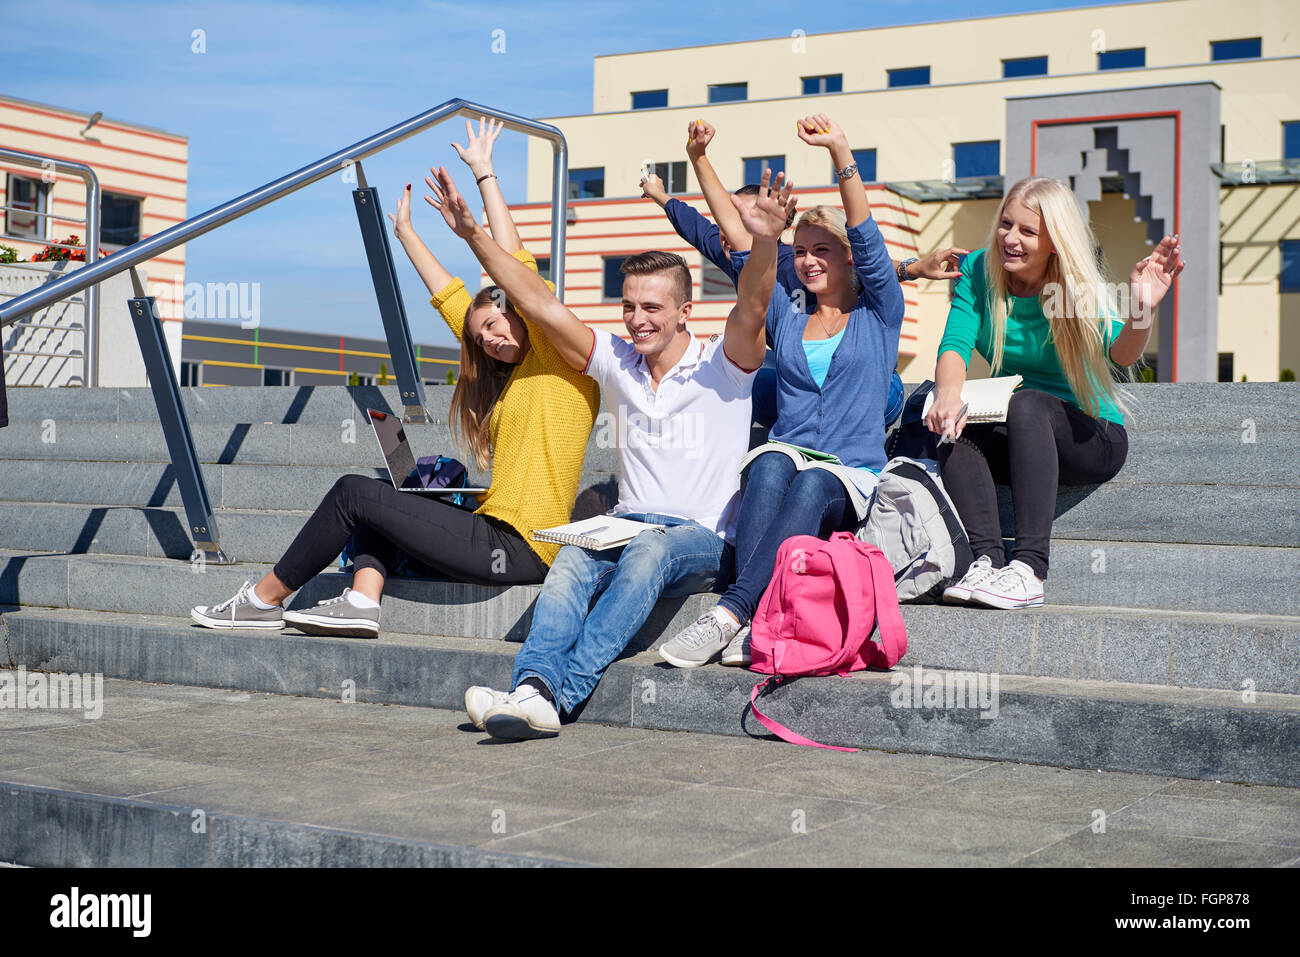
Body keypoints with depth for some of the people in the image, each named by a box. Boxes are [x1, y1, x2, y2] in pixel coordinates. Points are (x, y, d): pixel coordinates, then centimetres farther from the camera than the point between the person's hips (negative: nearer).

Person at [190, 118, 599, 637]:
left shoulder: (559, 360, 0)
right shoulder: (509, 379, 23)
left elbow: (516, 267, -5)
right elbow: (451, 301, 29)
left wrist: (484, 172, 0)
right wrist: (406, 231, 34)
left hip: (514, 549, -9)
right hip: (492, 530, 9)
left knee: (356, 492, -6)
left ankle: (264, 599, 7)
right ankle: (361, 602, -7)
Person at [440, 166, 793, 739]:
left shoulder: (722, 366, 0)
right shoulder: (616, 361, 12)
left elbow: (752, 307, -20)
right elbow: (539, 304, 8)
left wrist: (767, 240, -39)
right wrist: (473, 236, 1)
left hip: (703, 541, -3)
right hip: (628, 525, 4)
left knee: (650, 551, -38)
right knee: (571, 561, -31)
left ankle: (559, 691, -48)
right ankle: (532, 691, -52)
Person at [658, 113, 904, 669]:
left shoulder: (879, 315, 12)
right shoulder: (787, 322, 23)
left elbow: (867, 238, -2)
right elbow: (747, 261, 11)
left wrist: (841, 152, -13)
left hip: (851, 479, -2)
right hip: (786, 458, 2)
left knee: (811, 485, -38)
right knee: (771, 463, -35)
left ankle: (731, 611, -47)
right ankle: (754, 623, -49)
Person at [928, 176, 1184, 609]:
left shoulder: (1078, 290, -11)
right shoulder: (979, 271, -1)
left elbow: (1119, 354, -27)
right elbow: (955, 343, -13)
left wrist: (1142, 309, -49)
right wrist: (949, 393, -36)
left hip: (1093, 438, -3)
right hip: (1016, 443, 3)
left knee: (1028, 403, -35)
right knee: (957, 432, -28)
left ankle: (1029, 569, -43)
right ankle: (986, 559, -37)